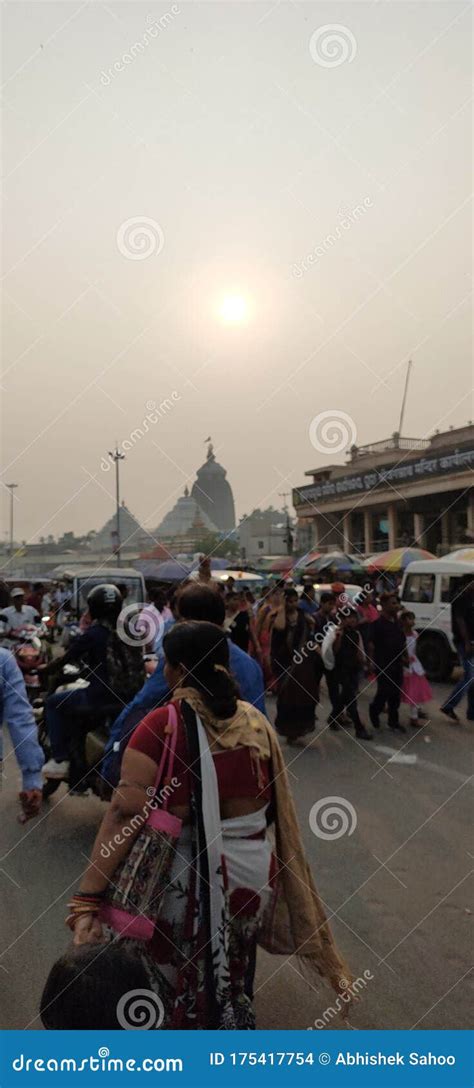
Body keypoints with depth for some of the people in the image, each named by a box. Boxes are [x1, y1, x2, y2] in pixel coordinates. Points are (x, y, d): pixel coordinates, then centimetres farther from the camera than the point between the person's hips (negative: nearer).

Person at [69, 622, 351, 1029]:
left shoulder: (162, 726, -18)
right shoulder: (256, 721, -4)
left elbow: (124, 813, -25)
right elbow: (277, 808, 3)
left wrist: (88, 900, -24)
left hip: (187, 882, -4)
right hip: (253, 873, 5)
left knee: (178, 989, 25)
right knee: (230, 982, 32)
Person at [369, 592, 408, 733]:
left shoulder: (397, 622, 8)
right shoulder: (378, 623, -14)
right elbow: (371, 645, -15)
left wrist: (405, 656, 12)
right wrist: (371, 662, -18)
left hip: (397, 663, 7)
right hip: (383, 665, -7)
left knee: (396, 693, 11)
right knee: (384, 691, -3)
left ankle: (393, 721, 22)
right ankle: (374, 711, 25)